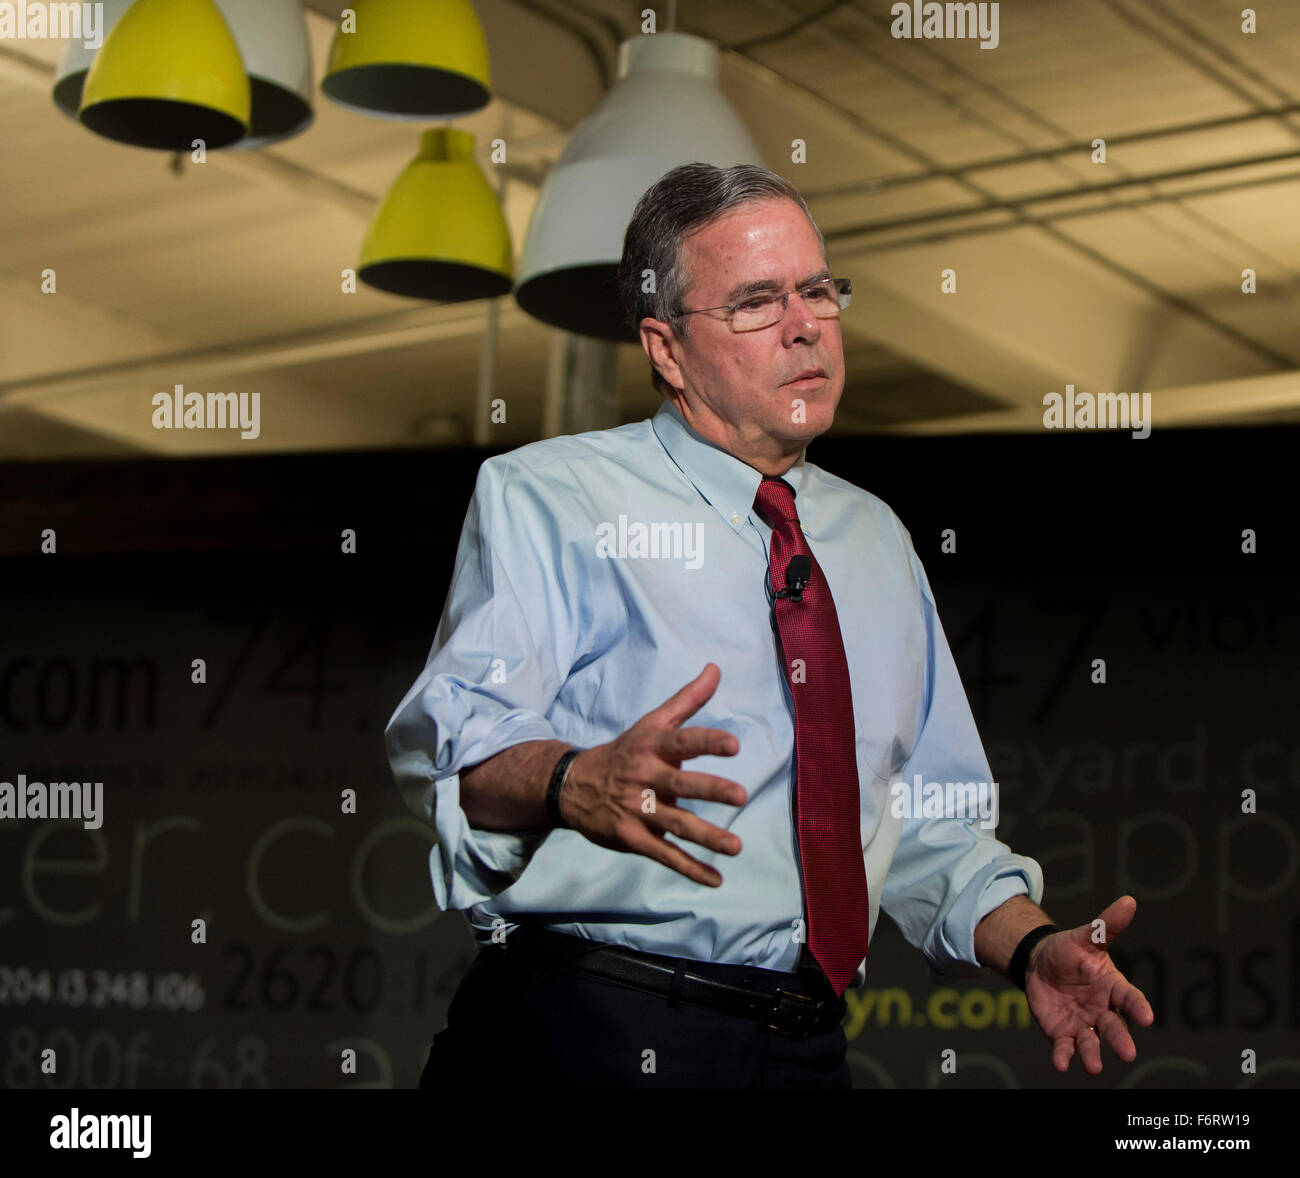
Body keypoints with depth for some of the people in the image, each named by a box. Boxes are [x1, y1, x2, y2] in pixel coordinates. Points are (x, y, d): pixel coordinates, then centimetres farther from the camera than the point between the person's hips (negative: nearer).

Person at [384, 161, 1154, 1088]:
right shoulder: (545, 497, 0)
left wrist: (1033, 947, 2)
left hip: (809, 1048, 5)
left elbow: (930, 821, 19)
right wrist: (577, 783, -36)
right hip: (592, 1036, -5)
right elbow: (449, 735, -15)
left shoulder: (877, 540, 19)